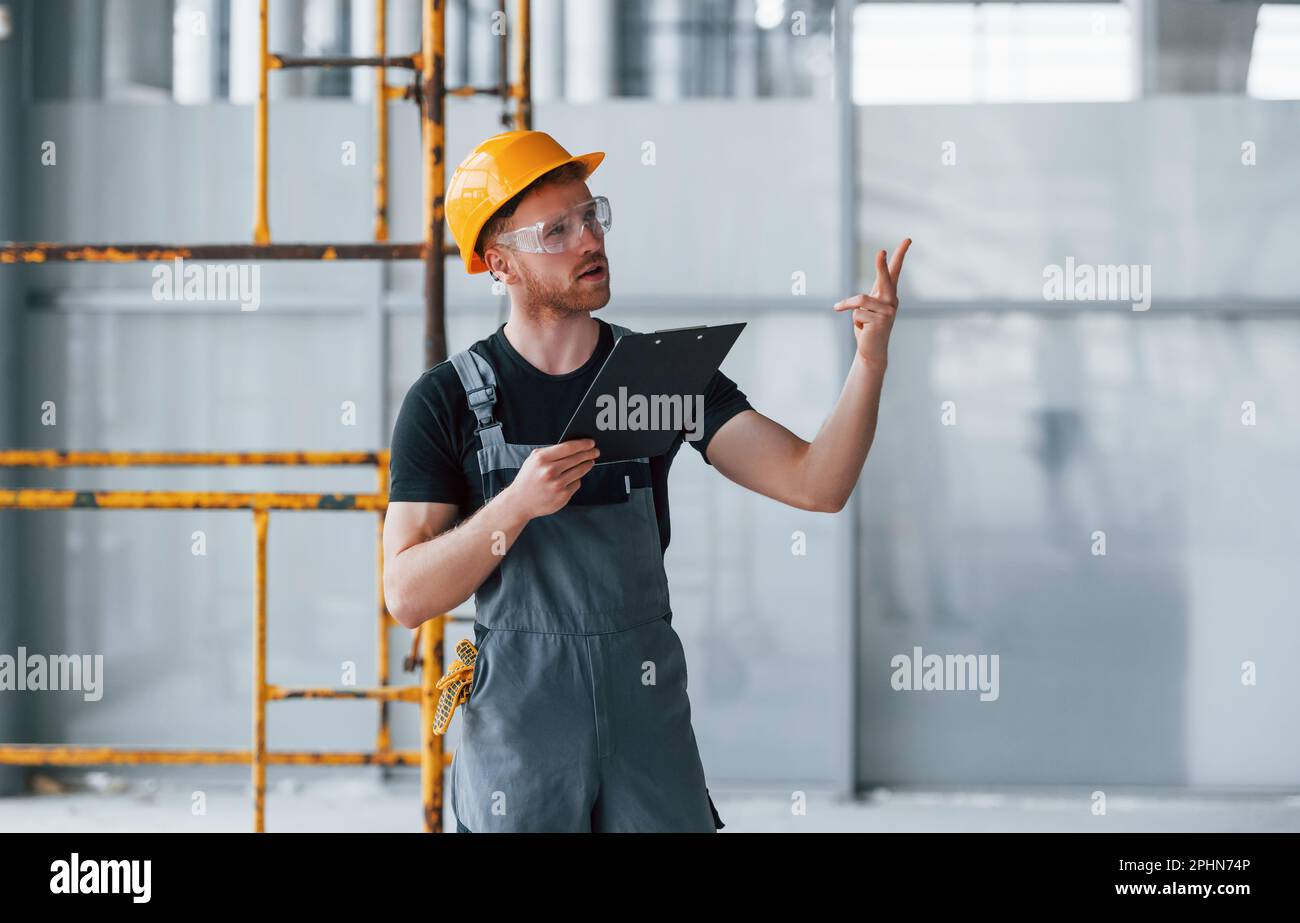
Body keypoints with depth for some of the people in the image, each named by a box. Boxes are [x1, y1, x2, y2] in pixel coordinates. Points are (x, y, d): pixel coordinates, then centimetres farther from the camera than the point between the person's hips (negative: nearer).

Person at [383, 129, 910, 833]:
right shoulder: (446, 401, -4)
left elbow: (816, 484, -7)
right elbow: (406, 596, -11)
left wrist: (869, 363, -22)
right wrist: (517, 505, -24)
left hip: (650, 717, 2)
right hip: (516, 726, -2)